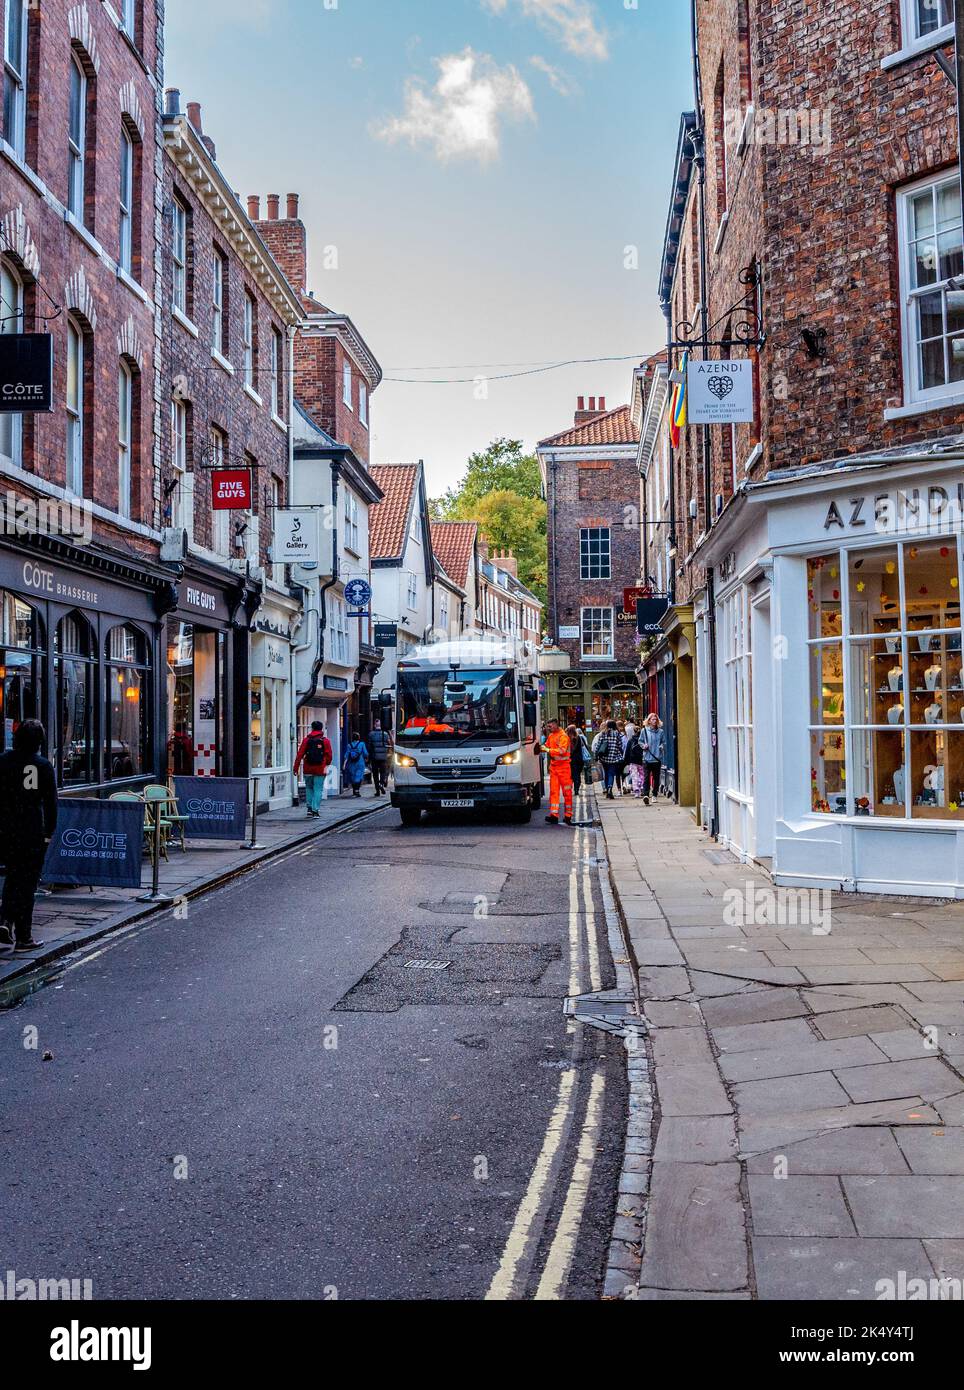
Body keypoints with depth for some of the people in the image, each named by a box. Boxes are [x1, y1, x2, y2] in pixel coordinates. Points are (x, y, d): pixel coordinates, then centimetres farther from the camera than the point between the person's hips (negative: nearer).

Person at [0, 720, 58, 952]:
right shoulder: (43, 765, -7)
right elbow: (50, 801, -6)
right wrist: (49, 832, 3)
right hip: (32, 832, -3)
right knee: (27, 882, 4)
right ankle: (23, 937, 7)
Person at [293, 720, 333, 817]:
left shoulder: (306, 740, 0)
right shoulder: (325, 741, -3)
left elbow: (300, 755, -3)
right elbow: (329, 755, 0)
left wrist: (296, 768, 1)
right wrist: (327, 765, 20)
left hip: (308, 769, 2)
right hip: (320, 769, -2)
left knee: (309, 788, 19)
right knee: (318, 789, 2)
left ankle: (309, 807, 15)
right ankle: (316, 810, -3)